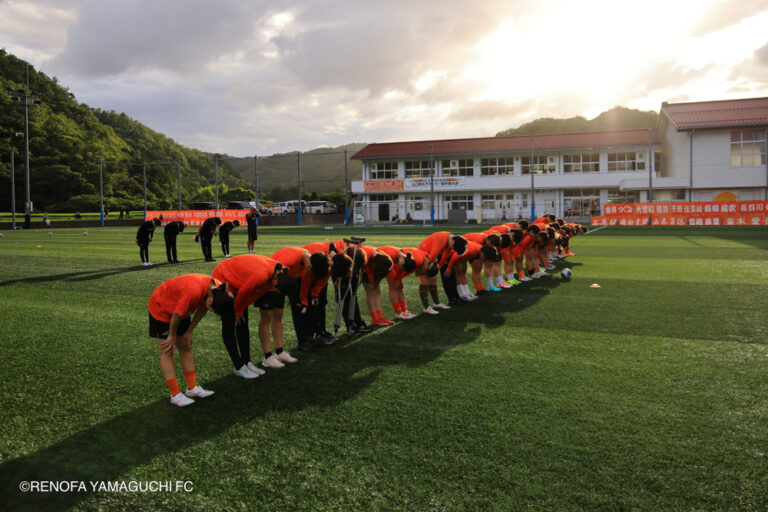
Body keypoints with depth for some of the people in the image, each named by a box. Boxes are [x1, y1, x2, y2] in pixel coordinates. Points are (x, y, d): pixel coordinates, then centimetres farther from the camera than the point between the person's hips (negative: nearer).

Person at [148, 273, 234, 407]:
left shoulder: (218, 290, -18)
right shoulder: (194, 291, -42)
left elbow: (202, 309, -1)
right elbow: (176, 314, -27)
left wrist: (189, 332, 1)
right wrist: (172, 336, -11)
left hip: (179, 308, 7)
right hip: (160, 307, -7)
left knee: (186, 348, 8)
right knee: (167, 352, -4)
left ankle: (192, 388, 15)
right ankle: (175, 395, -1)